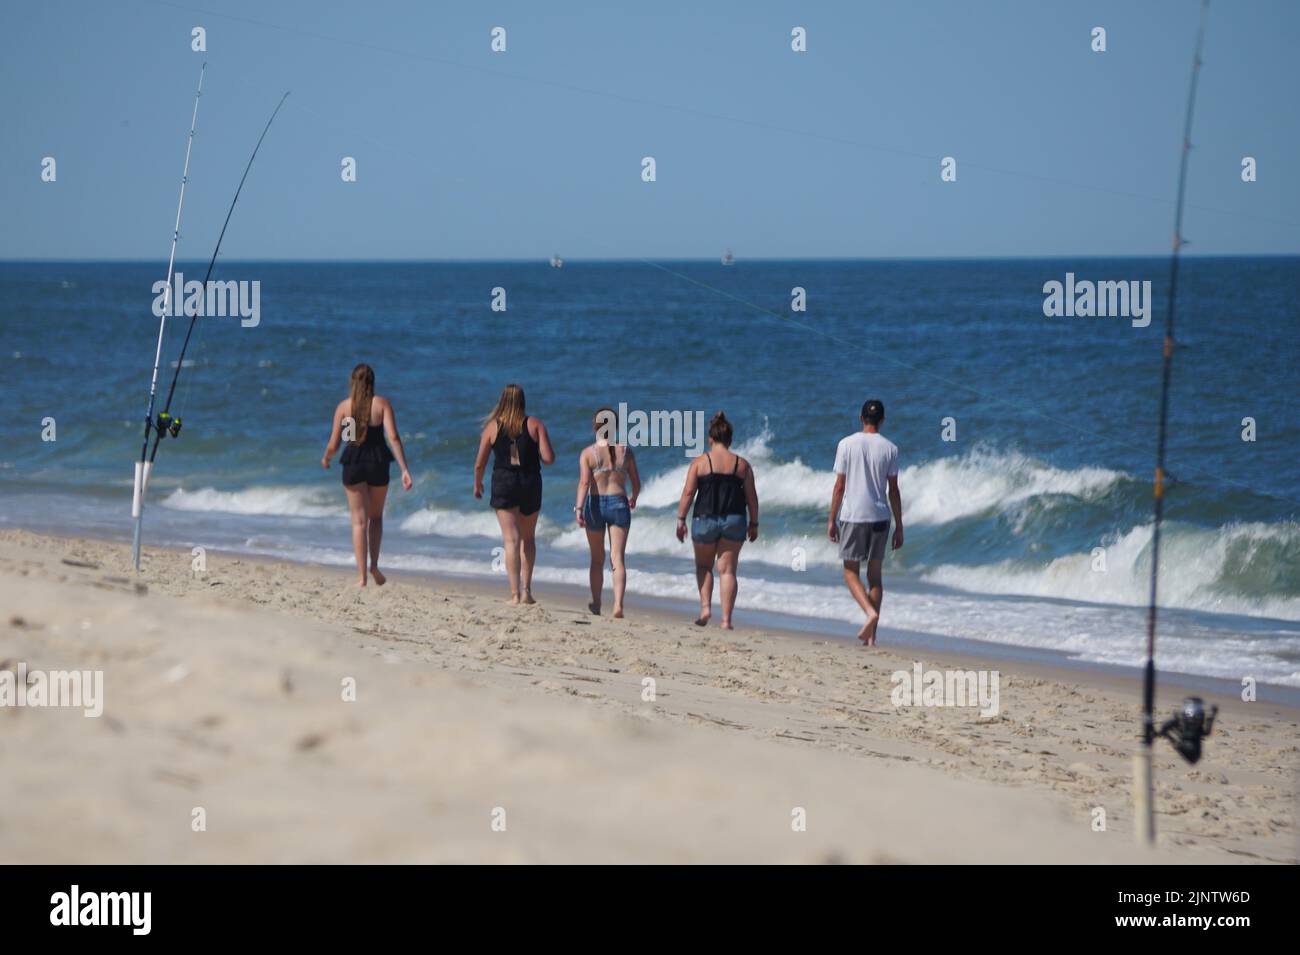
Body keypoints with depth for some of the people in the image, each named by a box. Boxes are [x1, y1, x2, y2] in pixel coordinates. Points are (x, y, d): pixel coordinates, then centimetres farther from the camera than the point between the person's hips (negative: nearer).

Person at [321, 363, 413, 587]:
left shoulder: (343, 406, -1)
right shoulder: (382, 403, -4)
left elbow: (333, 444, 0)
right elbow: (393, 438, -13)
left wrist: (326, 459, 22)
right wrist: (404, 470, -14)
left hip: (353, 463, 0)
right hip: (378, 463, 0)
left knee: (359, 521, 5)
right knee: (376, 517, 21)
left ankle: (362, 576, 1)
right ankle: (374, 565, 8)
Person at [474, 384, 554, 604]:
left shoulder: (492, 427, -1)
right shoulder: (535, 425, -1)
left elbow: (479, 464, 2)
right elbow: (549, 458, -8)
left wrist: (477, 485, 20)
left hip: (503, 484, -1)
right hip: (530, 484, 1)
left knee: (511, 539, -2)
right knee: (528, 538, 17)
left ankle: (515, 593, -11)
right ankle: (526, 590, 12)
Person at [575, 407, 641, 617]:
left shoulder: (588, 453, -5)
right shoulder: (626, 452, 0)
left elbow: (584, 482, -17)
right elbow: (636, 484, 7)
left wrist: (579, 508, -22)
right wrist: (633, 499, 27)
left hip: (595, 505, 0)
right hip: (619, 503, 0)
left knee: (597, 559, 15)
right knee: (618, 559, -2)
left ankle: (596, 604, 26)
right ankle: (618, 604, -17)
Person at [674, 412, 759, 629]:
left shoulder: (700, 462, -1)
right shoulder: (742, 464, 4)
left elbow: (688, 493, -6)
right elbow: (751, 497, 5)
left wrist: (681, 519, -1)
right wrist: (754, 524, 13)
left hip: (705, 519, -1)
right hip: (734, 520, 1)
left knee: (703, 566, 18)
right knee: (727, 570, 3)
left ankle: (705, 607, 2)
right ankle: (726, 619, -3)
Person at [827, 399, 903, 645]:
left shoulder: (847, 445, -4)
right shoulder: (890, 448, 0)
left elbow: (839, 486, -3)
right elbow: (893, 491, 1)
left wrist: (831, 520, 5)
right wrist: (899, 526, 8)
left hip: (852, 516, -2)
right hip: (879, 517, 2)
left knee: (851, 571, 8)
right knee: (875, 574, 10)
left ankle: (870, 612, -18)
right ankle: (871, 635, 8)